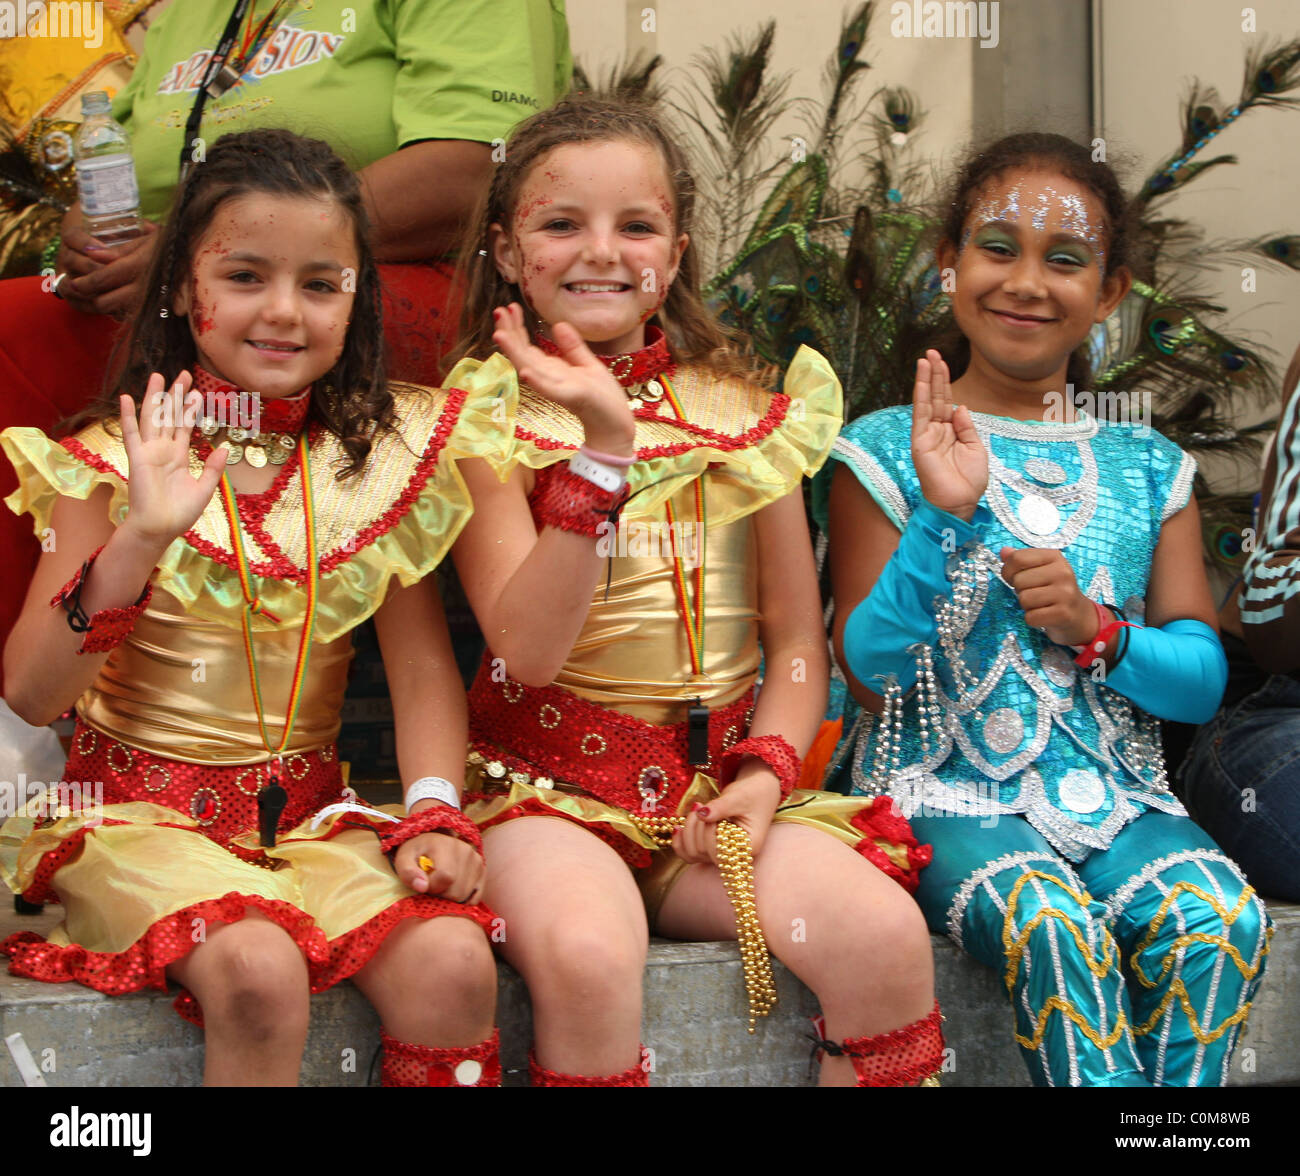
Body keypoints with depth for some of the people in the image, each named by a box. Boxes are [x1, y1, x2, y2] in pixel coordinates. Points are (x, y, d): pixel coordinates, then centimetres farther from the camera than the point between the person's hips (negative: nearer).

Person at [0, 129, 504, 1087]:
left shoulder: (382, 458, 5)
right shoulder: (115, 464, -4)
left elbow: (422, 659, 6)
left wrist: (435, 815, -11)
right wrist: (141, 537, -25)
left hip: (312, 814, 3)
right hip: (140, 808, -2)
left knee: (452, 966, -24)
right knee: (257, 971, -31)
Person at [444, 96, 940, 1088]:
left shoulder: (742, 411, 10)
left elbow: (798, 638, 13)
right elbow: (528, 649, -14)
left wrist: (768, 768, -6)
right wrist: (604, 444, -21)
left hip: (717, 773, 3)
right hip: (552, 778, -3)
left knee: (885, 937, -23)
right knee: (586, 956, -34)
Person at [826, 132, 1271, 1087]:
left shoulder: (1148, 468, 13)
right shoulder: (891, 451, 3)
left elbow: (1203, 683, 9)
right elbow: (867, 670, -4)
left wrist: (1096, 632, -11)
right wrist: (943, 517, -17)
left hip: (1114, 792, 3)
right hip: (946, 791, -3)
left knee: (1218, 918, -26)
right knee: (1052, 920, -33)